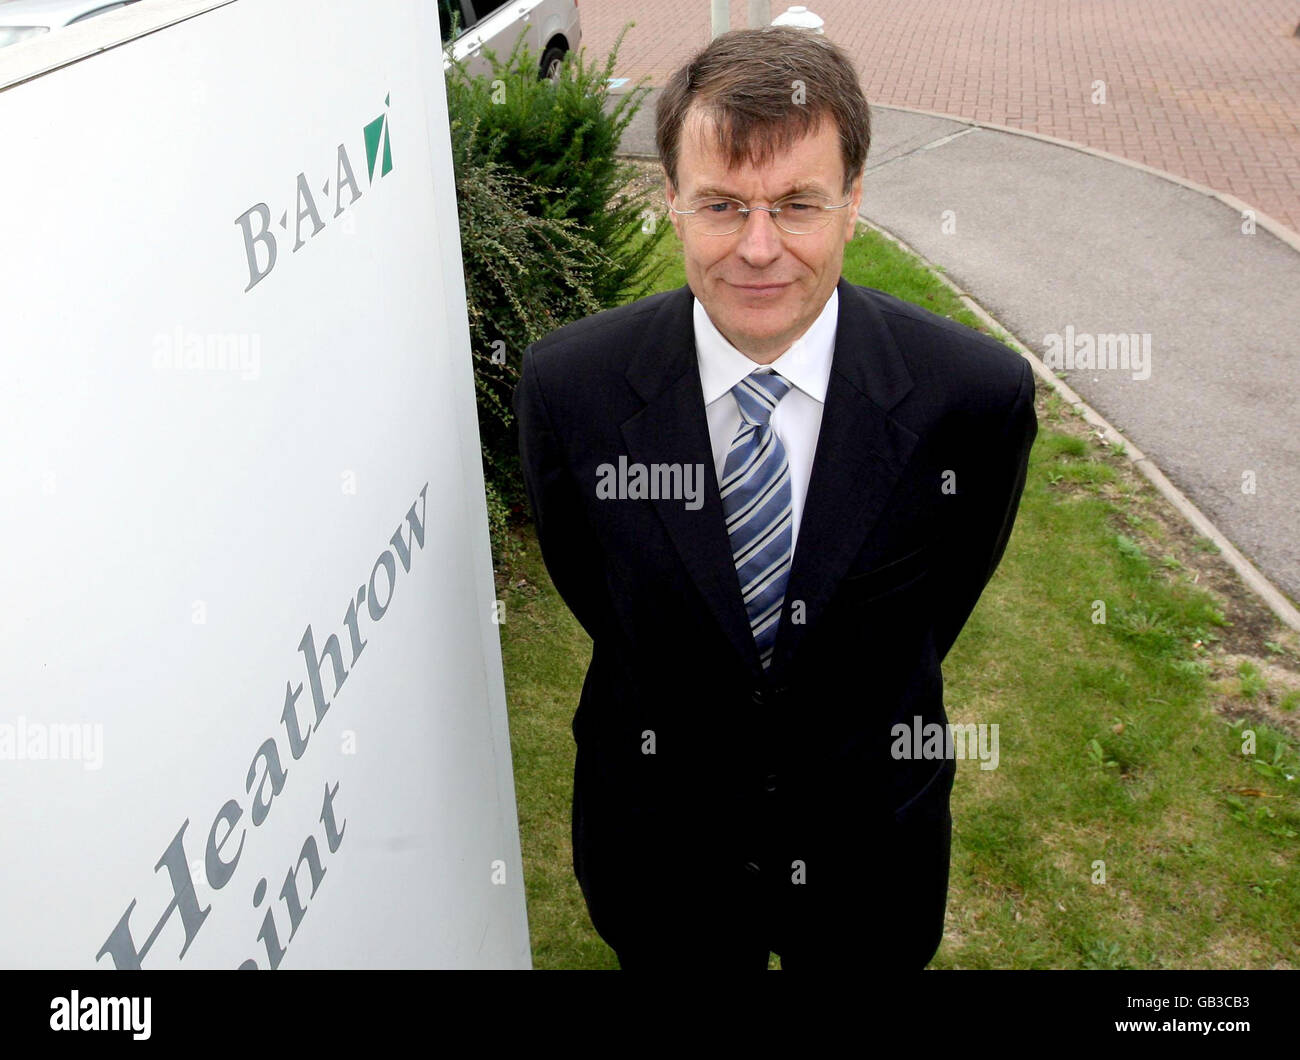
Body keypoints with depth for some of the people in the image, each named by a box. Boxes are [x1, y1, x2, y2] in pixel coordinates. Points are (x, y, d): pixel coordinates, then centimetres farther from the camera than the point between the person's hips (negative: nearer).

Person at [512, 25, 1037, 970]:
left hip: (870, 854, 0)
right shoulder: (567, 386, -21)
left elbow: (952, 581, -2)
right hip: (656, 846, 1)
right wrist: (674, 708, 7)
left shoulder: (978, 395, -22)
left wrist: (872, 711, 8)